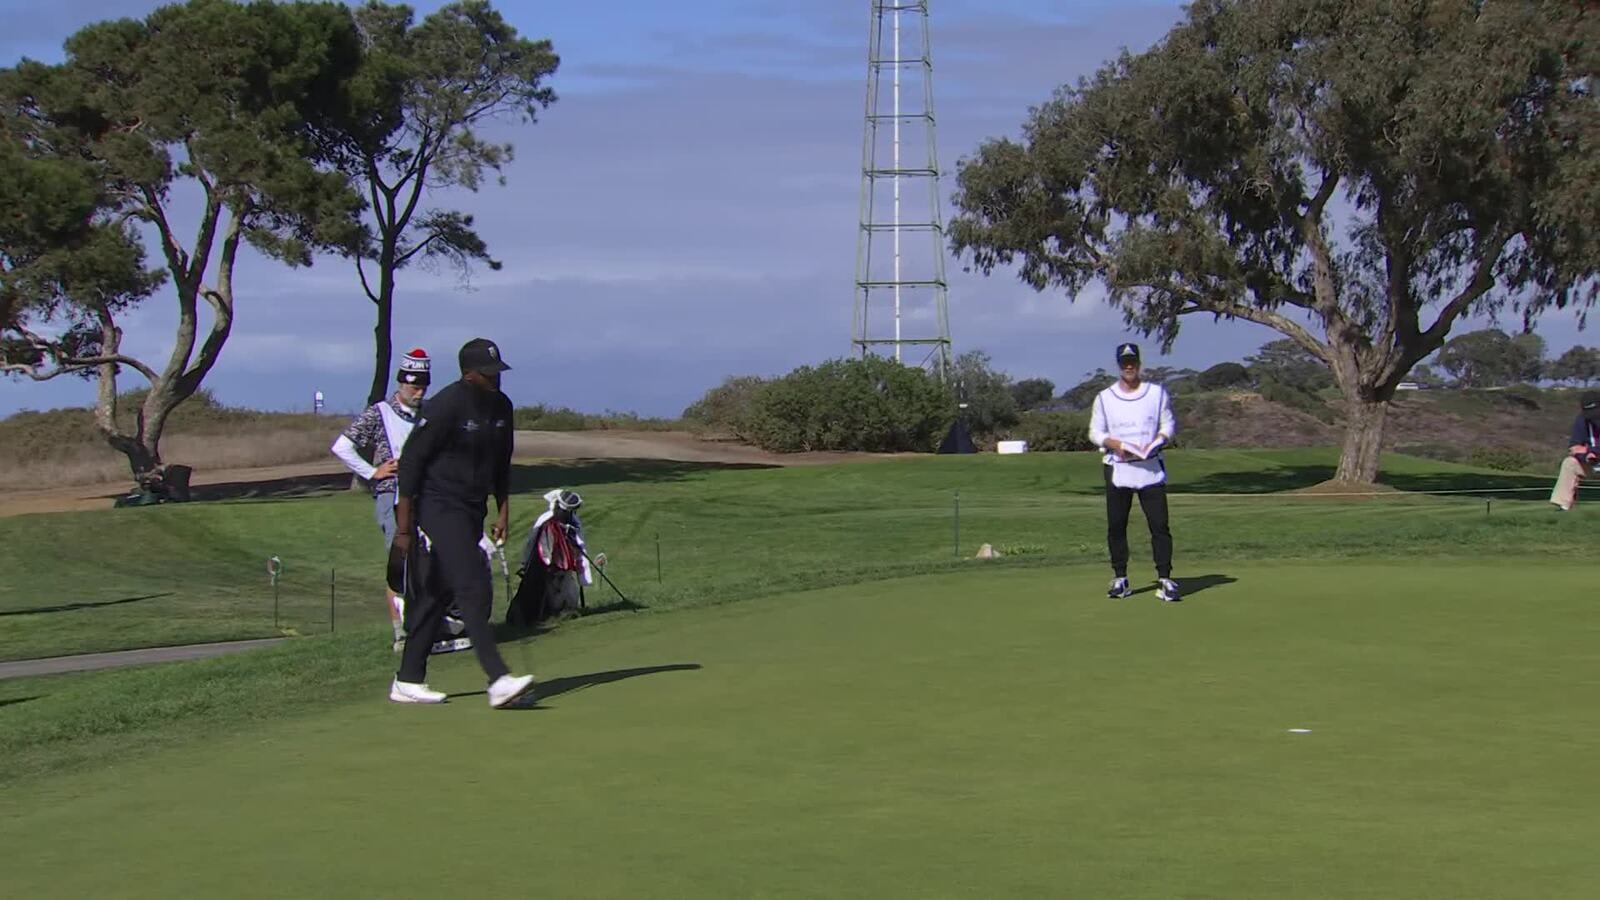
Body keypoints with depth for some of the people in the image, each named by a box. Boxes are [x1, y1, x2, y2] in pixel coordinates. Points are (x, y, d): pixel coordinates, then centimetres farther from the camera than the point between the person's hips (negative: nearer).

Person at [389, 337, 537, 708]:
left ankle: (407, 681, 18)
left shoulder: (501, 407, 7)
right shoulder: (445, 406, -16)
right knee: (473, 589, -17)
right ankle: (499, 680, -22)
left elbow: (501, 462, 21)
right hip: (438, 509, -8)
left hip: (472, 511, 8)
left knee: (435, 594, 12)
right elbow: (410, 462, -14)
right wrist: (403, 526, -14)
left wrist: (503, 511, 14)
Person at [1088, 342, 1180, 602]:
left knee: (1159, 525, -7)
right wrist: (1114, 444, -13)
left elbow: (1169, 424, 10)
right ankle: (1120, 579, 12)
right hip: (1117, 469, 1)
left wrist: (1157, 442, -11)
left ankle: (1165, 580, -6)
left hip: (1151, 469, -1)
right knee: (1116, 526, 3)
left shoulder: (1157, 393, 7)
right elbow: (1095, 432, 7)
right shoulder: (1104, 398, 7)